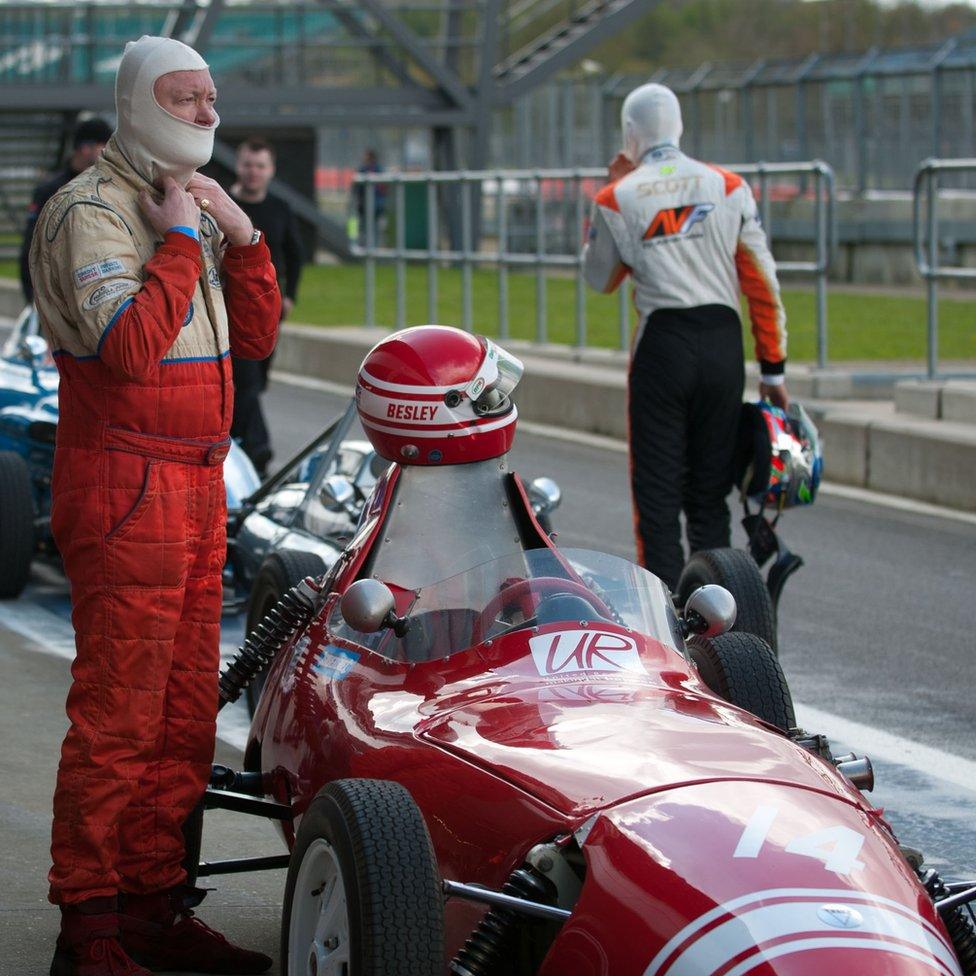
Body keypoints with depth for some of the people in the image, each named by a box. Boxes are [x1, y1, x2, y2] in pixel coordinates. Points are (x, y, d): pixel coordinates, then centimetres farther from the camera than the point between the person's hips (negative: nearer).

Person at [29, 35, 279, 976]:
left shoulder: (194, 205, 16)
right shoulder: (90, 210, -11)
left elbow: (256, 337, 13)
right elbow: (129, 347, -23)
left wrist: (241, 238, 0)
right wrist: (179, 244, -15)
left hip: (196, 490, 9)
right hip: (122, 487, -9)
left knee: (185, 715, 11)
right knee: (116, 716, -8)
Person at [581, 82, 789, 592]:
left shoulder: (618, 197, 0)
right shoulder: (728, 186, 4)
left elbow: (599, 277, 16)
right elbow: (761, 282, 3)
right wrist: (773, 369, 8)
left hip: (661, 344, -2)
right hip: (723, 341, 2)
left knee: (658, 493, 4)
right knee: (710, 493, 11)